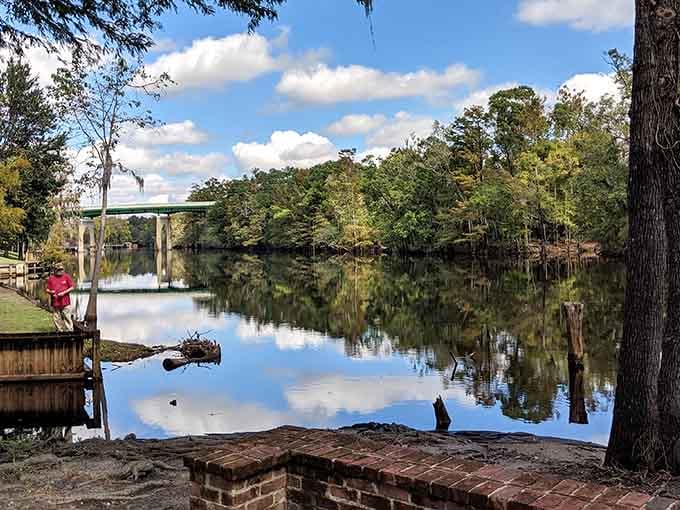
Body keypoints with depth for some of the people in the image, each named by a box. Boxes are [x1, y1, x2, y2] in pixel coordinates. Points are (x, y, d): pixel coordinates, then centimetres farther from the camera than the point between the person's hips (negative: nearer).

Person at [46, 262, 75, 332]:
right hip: (55, 302, 3)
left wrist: (64, 292, -11)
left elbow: (72, 287, 2)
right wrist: (50, 292, -10)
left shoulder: (66, 276, 3)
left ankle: (69, 331, 1)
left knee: (67, 318, -4)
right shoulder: (51, 278, 8)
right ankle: (60, 331, 17)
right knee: (57, 319, 7)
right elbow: (48, 289, 13)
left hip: (65, 302, -3)